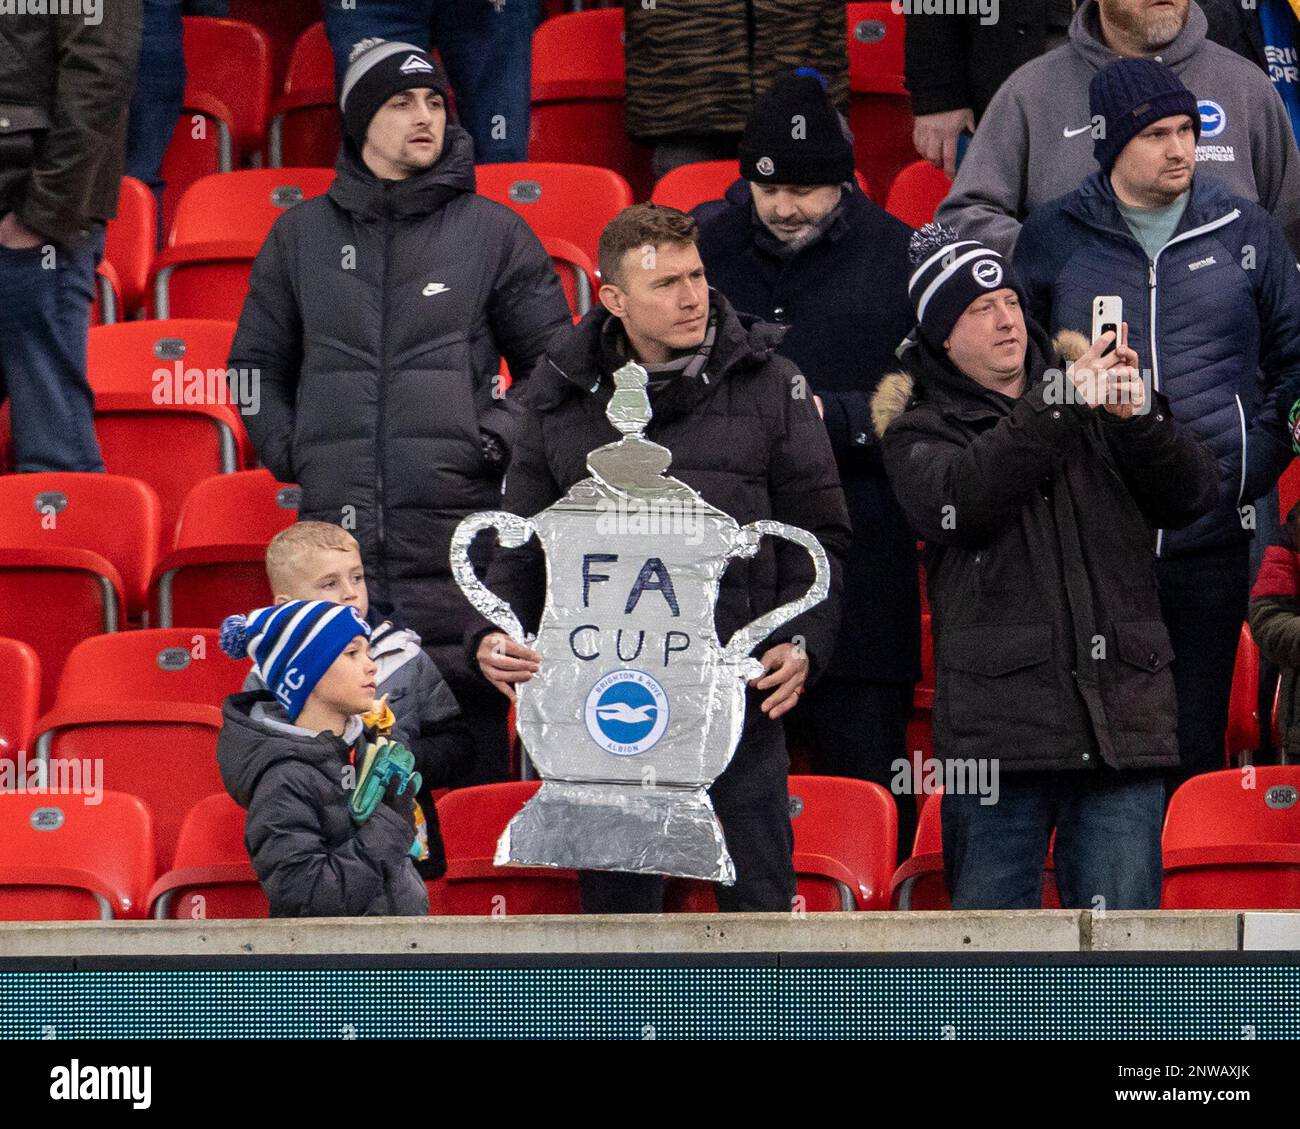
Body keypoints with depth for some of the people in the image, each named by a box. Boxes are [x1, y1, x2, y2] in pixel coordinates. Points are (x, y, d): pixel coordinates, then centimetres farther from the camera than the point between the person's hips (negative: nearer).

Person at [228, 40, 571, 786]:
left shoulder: (494, 233, 9)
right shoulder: (302, 235, 14)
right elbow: (257, 364, 23)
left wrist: (501, 440, -1)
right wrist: (291, 451, 9)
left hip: (460, 531, -2)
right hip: (338, 528, 2)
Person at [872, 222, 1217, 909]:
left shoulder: (1095, 396, 17)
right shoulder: (918, 428, 9)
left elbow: (1190, 498, 10)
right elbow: (956, 499, -14)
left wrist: (1140, 419, -9)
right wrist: (1058, 403, -17)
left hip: (1122, 718, 2)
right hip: (998, 727, -2)